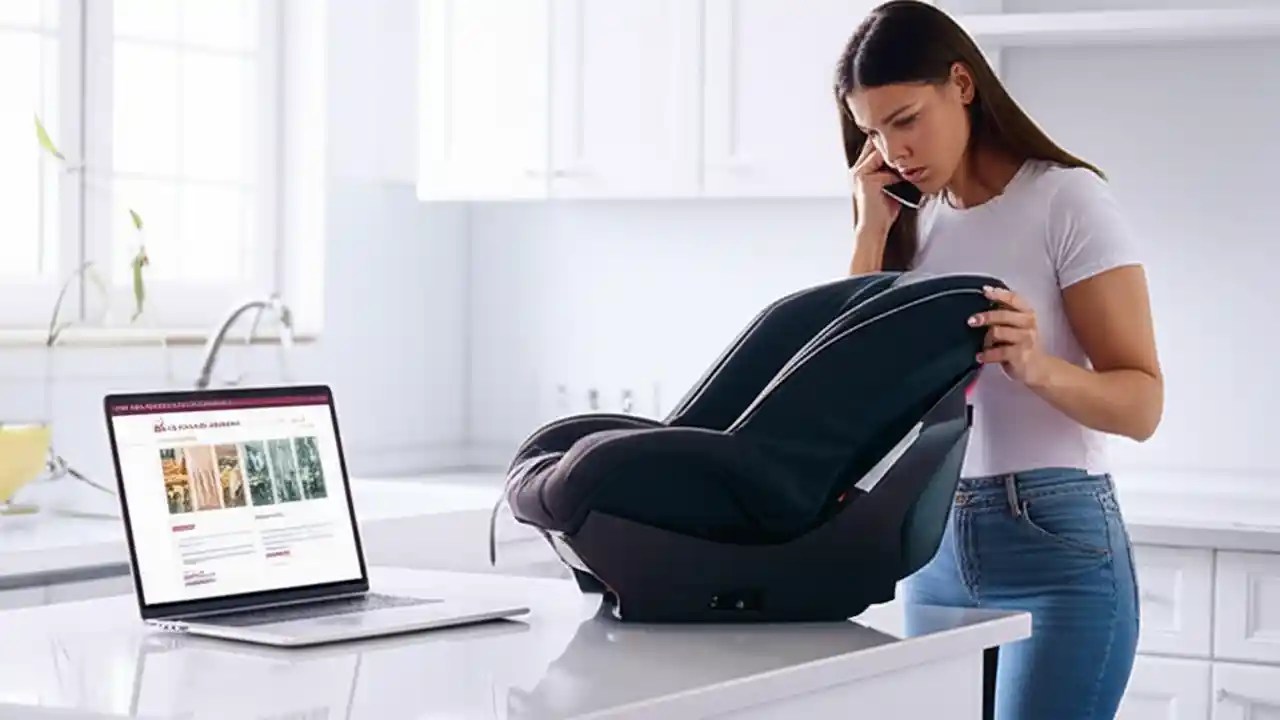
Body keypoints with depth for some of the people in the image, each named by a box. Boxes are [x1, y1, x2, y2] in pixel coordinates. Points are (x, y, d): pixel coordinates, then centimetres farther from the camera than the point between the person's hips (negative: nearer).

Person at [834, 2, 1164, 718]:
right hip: (935, 546, 5)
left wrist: (1036, 367, -31)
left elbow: (1143, 403, -11)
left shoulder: (1068, 198, -7)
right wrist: (872, 232, 0)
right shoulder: (912, 220, 10)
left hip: (1057, 546, -5)